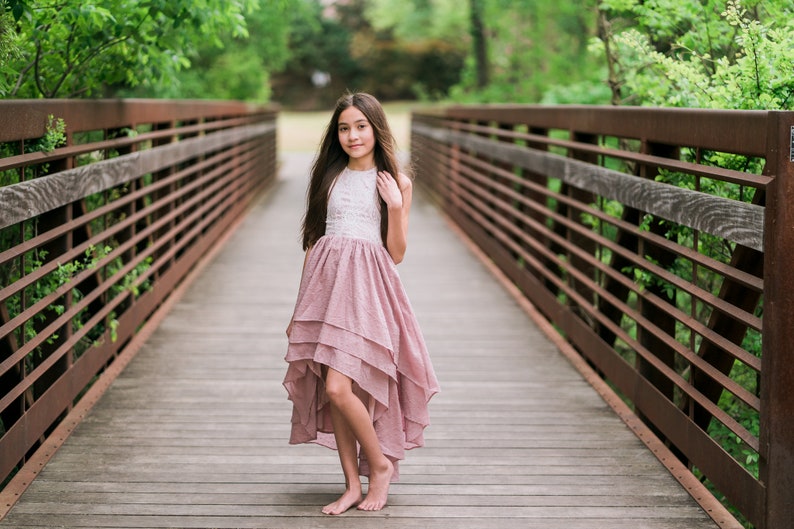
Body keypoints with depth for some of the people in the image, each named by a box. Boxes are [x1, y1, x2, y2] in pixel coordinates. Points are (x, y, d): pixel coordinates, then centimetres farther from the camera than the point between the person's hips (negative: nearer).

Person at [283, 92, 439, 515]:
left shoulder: (395, 181, 3)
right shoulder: (329, 176, 12)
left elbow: (396, 254, 1)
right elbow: (313, 241, 14)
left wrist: (395, 206, -13)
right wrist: (299, 307, 13)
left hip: (365, 288, -4)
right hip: (326, 283, 4)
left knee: (339, 388, -16)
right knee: (329, 393, 2)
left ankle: (380, 465, 7)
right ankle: (353, 485, 13)